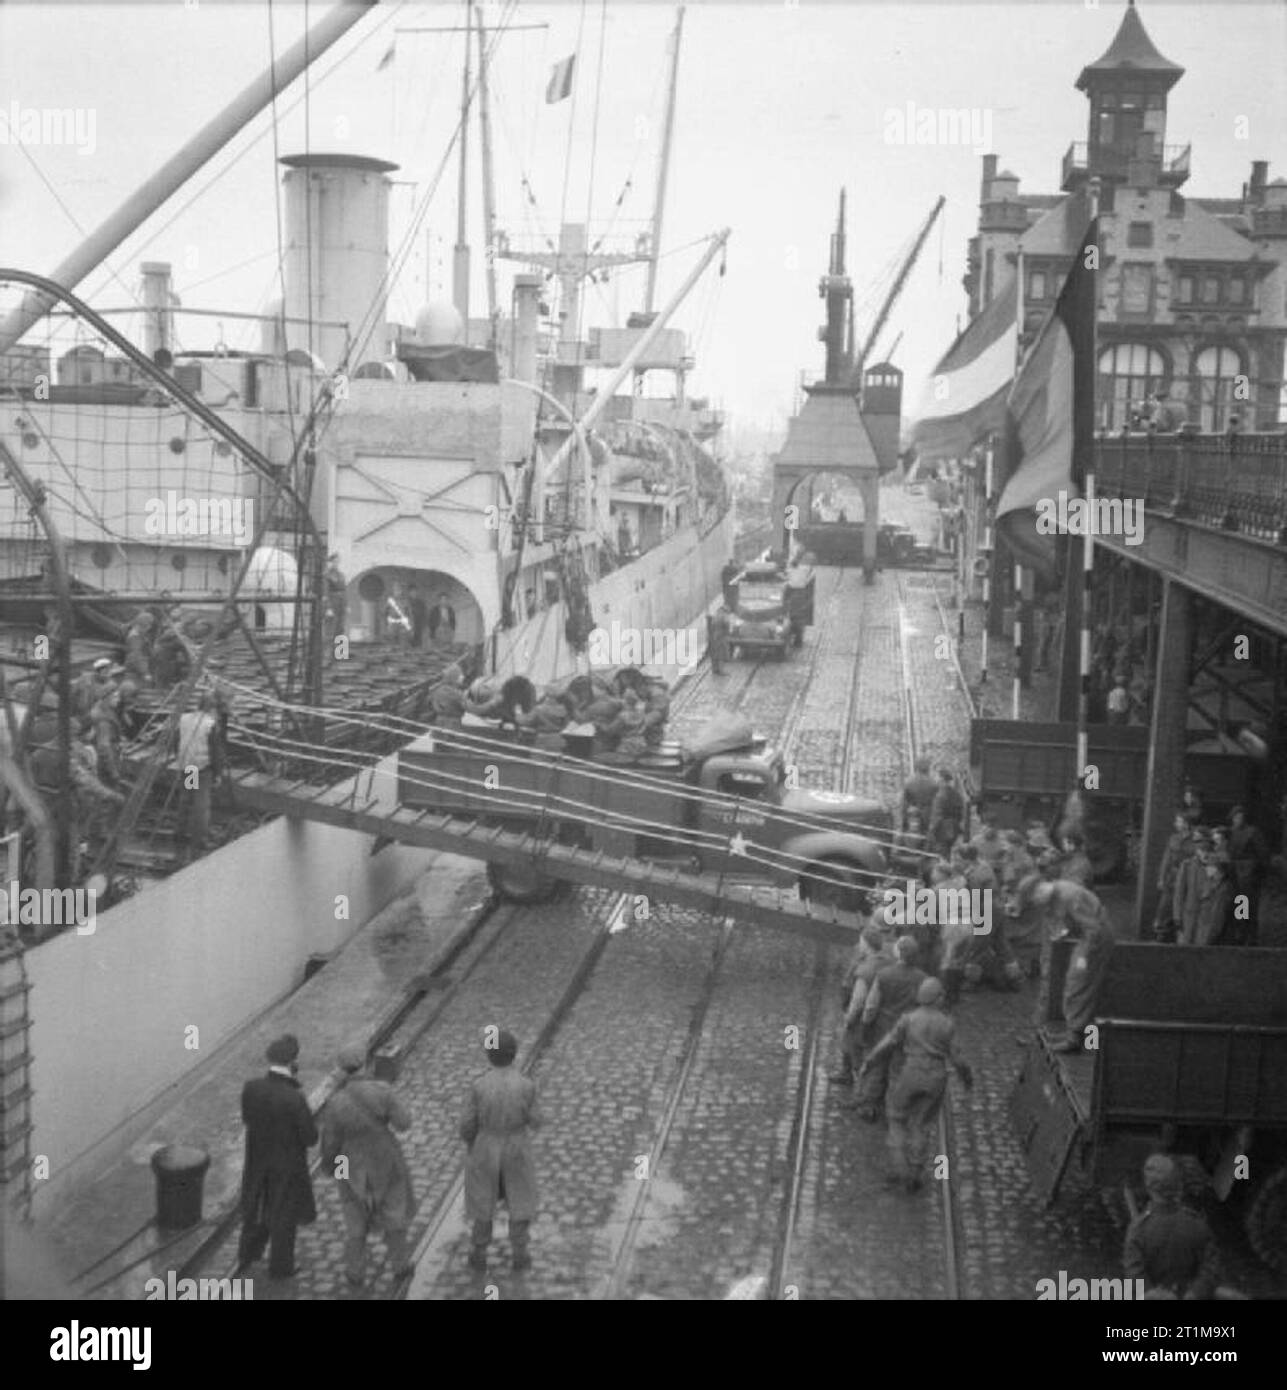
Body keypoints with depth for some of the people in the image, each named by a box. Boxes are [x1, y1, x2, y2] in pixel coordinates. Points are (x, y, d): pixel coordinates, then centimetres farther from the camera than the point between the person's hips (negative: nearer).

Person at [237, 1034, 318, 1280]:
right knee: (284, 1214, 19)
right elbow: (310, 1138, -22)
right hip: (287, 1167, -4)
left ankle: (248, 1254, 49)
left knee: (258, 1207, 29)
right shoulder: (295, 1099, -34)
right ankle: (279, 1267, 38)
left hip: (257, 1160, 5)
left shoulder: (250, 1088, -19)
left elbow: (247, 1119, 1)